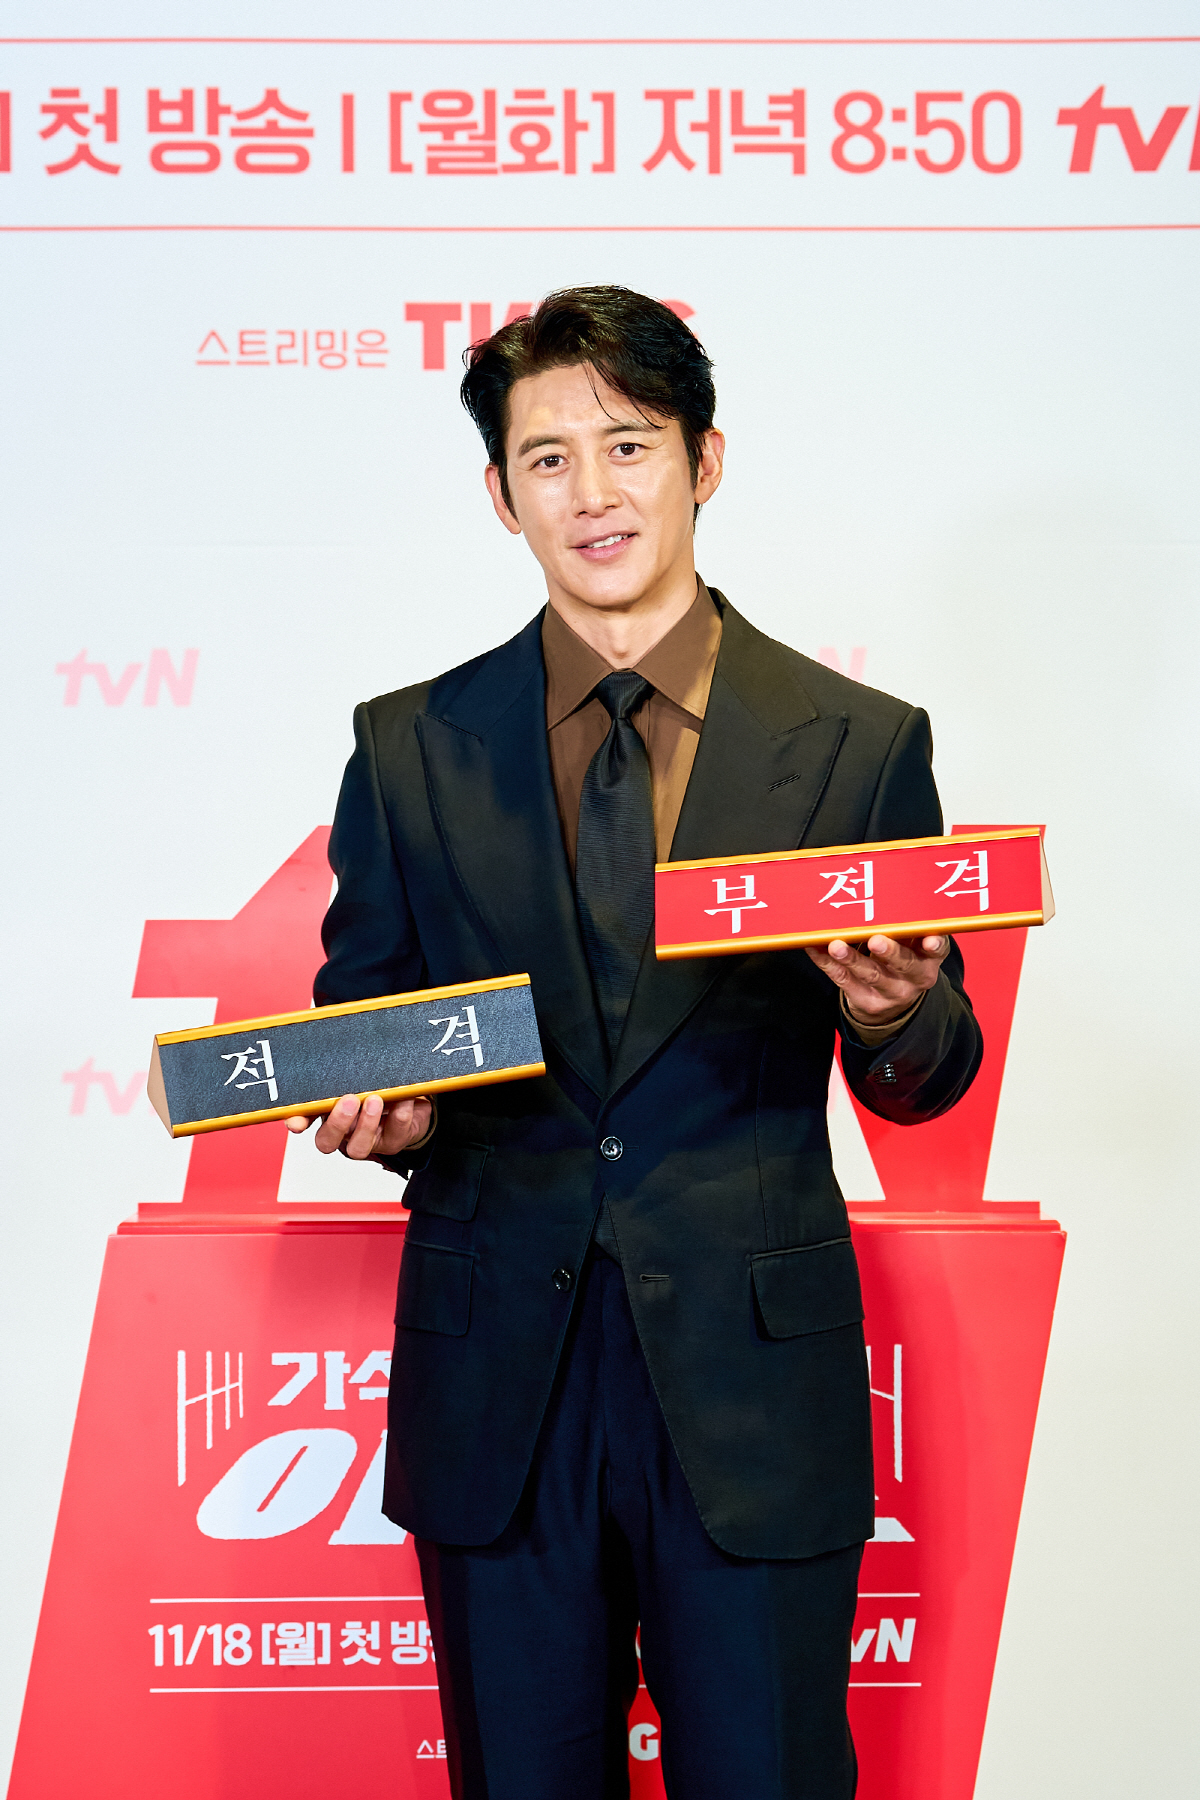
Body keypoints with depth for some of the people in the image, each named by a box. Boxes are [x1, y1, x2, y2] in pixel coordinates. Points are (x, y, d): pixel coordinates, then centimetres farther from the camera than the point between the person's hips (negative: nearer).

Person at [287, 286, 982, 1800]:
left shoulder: (858, 743, 0)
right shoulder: (410, 746, 4)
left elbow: (927, 1078, 4)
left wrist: (894, 1017, -18)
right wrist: (385, 1107, -12)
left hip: (754, 1383, -1)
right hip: (496, 1387, 2)